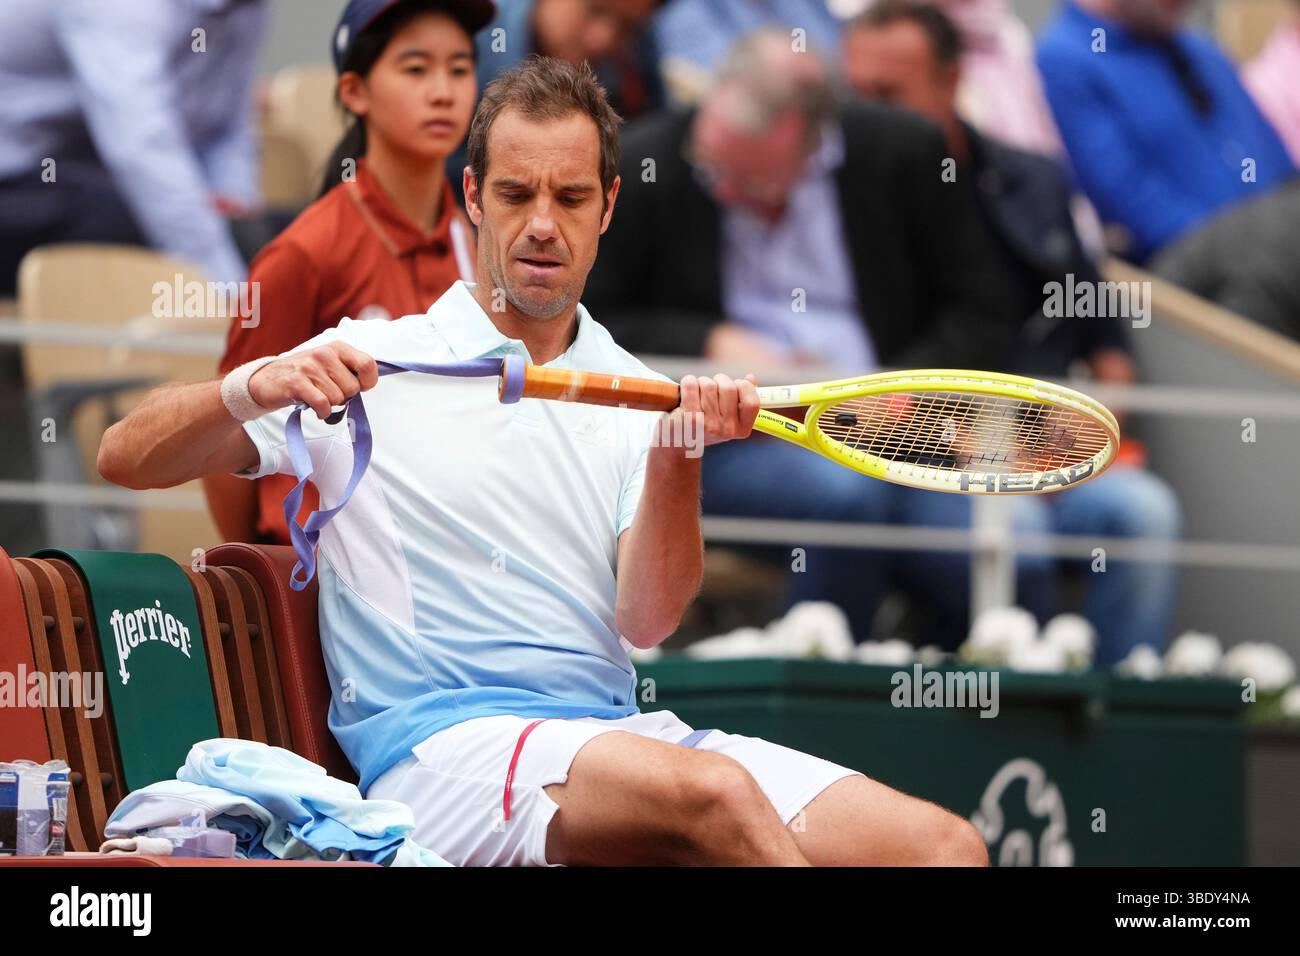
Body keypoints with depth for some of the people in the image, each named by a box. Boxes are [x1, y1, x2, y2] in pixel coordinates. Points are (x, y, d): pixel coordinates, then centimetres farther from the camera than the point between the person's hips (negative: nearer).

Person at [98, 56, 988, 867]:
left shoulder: (635, 396, 18)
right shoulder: (373, 363, 9)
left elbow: (646, 622, 4)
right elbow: (127, 458, 2)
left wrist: (678, 457, -13)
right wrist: (254, 387, -18)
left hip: (620, 732, 4)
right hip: (439, 741, -4)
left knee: (946, 846, -20)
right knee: (715, 797, -36)